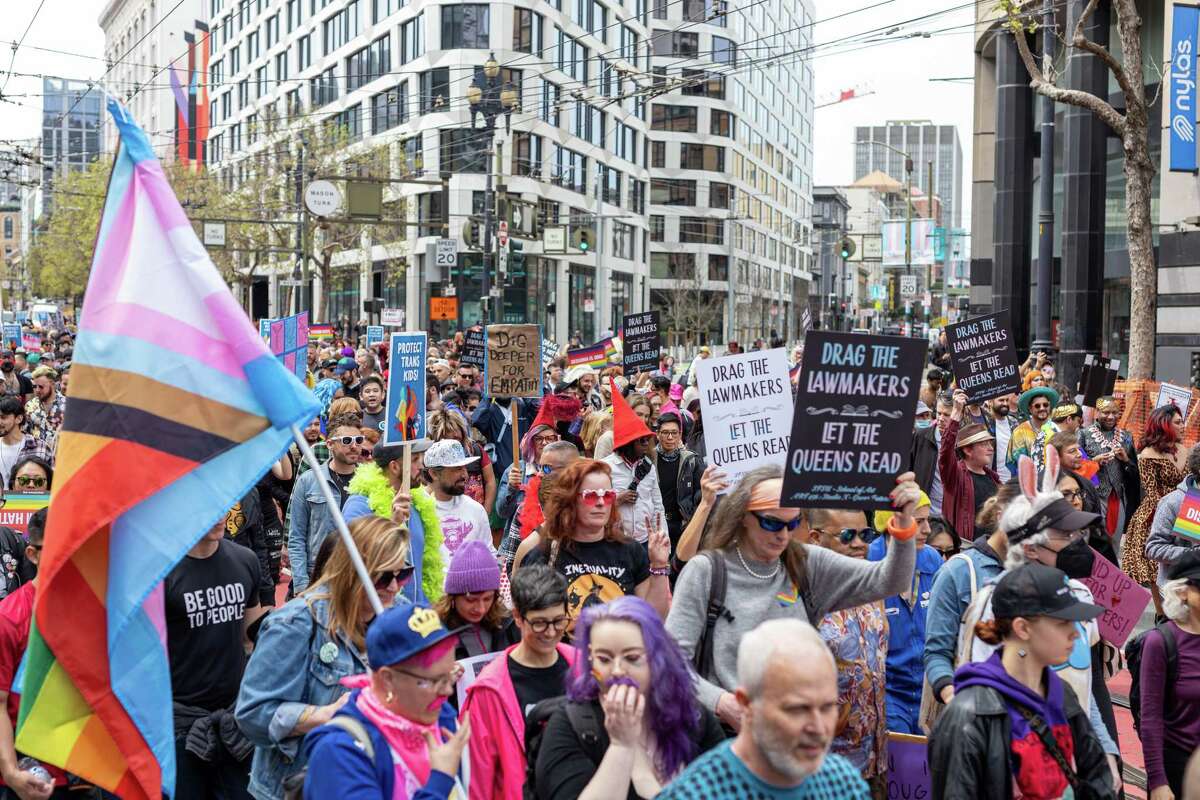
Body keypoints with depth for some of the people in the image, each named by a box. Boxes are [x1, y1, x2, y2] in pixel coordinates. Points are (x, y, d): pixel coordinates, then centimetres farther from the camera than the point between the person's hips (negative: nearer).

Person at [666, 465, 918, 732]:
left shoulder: (805, 565, 9)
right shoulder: (705, 572, -1)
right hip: (725, 729, -3)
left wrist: (904, 522, -14)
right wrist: (721, 702, -18)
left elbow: (887, 582, 2)